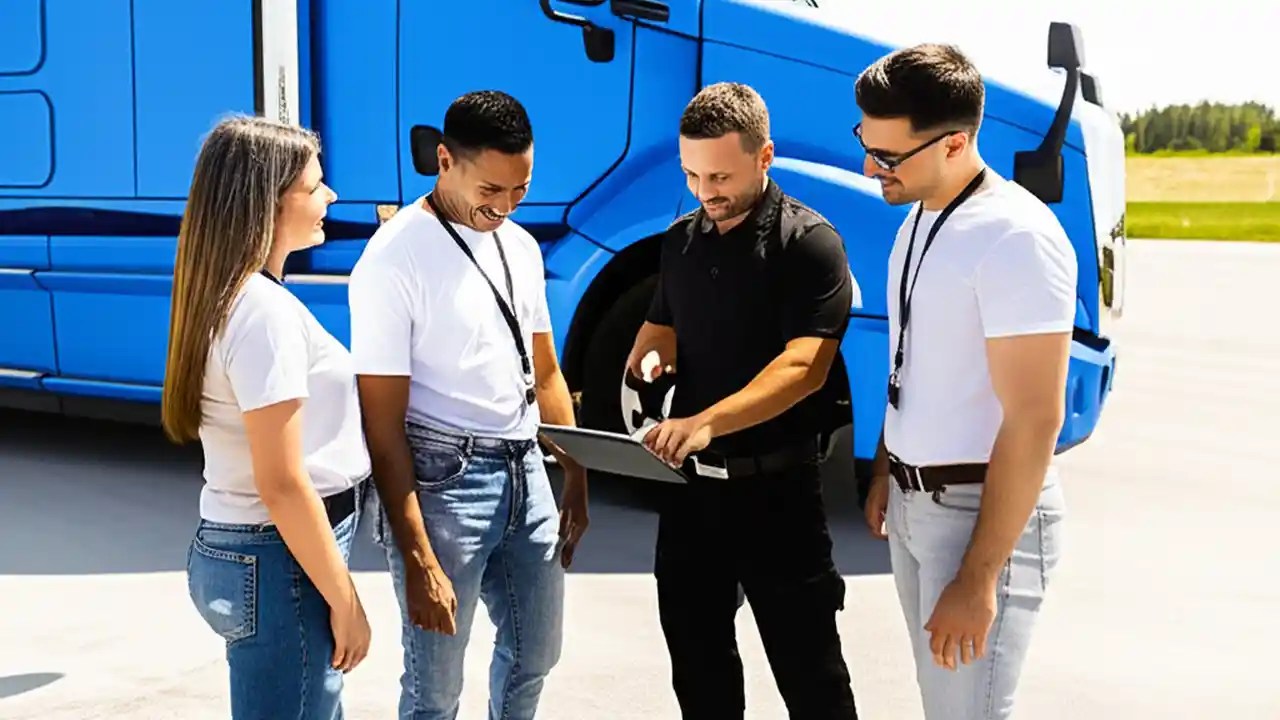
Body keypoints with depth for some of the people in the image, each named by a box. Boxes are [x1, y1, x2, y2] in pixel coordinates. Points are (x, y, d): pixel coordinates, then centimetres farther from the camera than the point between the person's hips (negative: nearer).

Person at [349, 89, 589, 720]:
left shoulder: (521, 247, 7)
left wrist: (576, 478, 11)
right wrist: (418, 561, -19)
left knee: (535, 652, 21)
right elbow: (383, 427, -17)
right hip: (442, 482, -7)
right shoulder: (394, 260, -16)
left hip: (525, 471, 7)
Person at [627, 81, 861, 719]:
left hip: (775, 487, -6)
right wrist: (645, 360, -5)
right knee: (695, 657, 18)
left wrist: (709, 420, -35)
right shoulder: (681, 240, 9)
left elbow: (804, 367, -21)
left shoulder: (809, 242, -11)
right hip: (688, 480, 6)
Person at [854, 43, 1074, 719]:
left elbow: (1034, 421, -24)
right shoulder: (921, 216, 6)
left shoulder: (1015, 238, -22)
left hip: (983, 509, -8)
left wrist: (979, 578, -23)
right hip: (914, 499, 8)